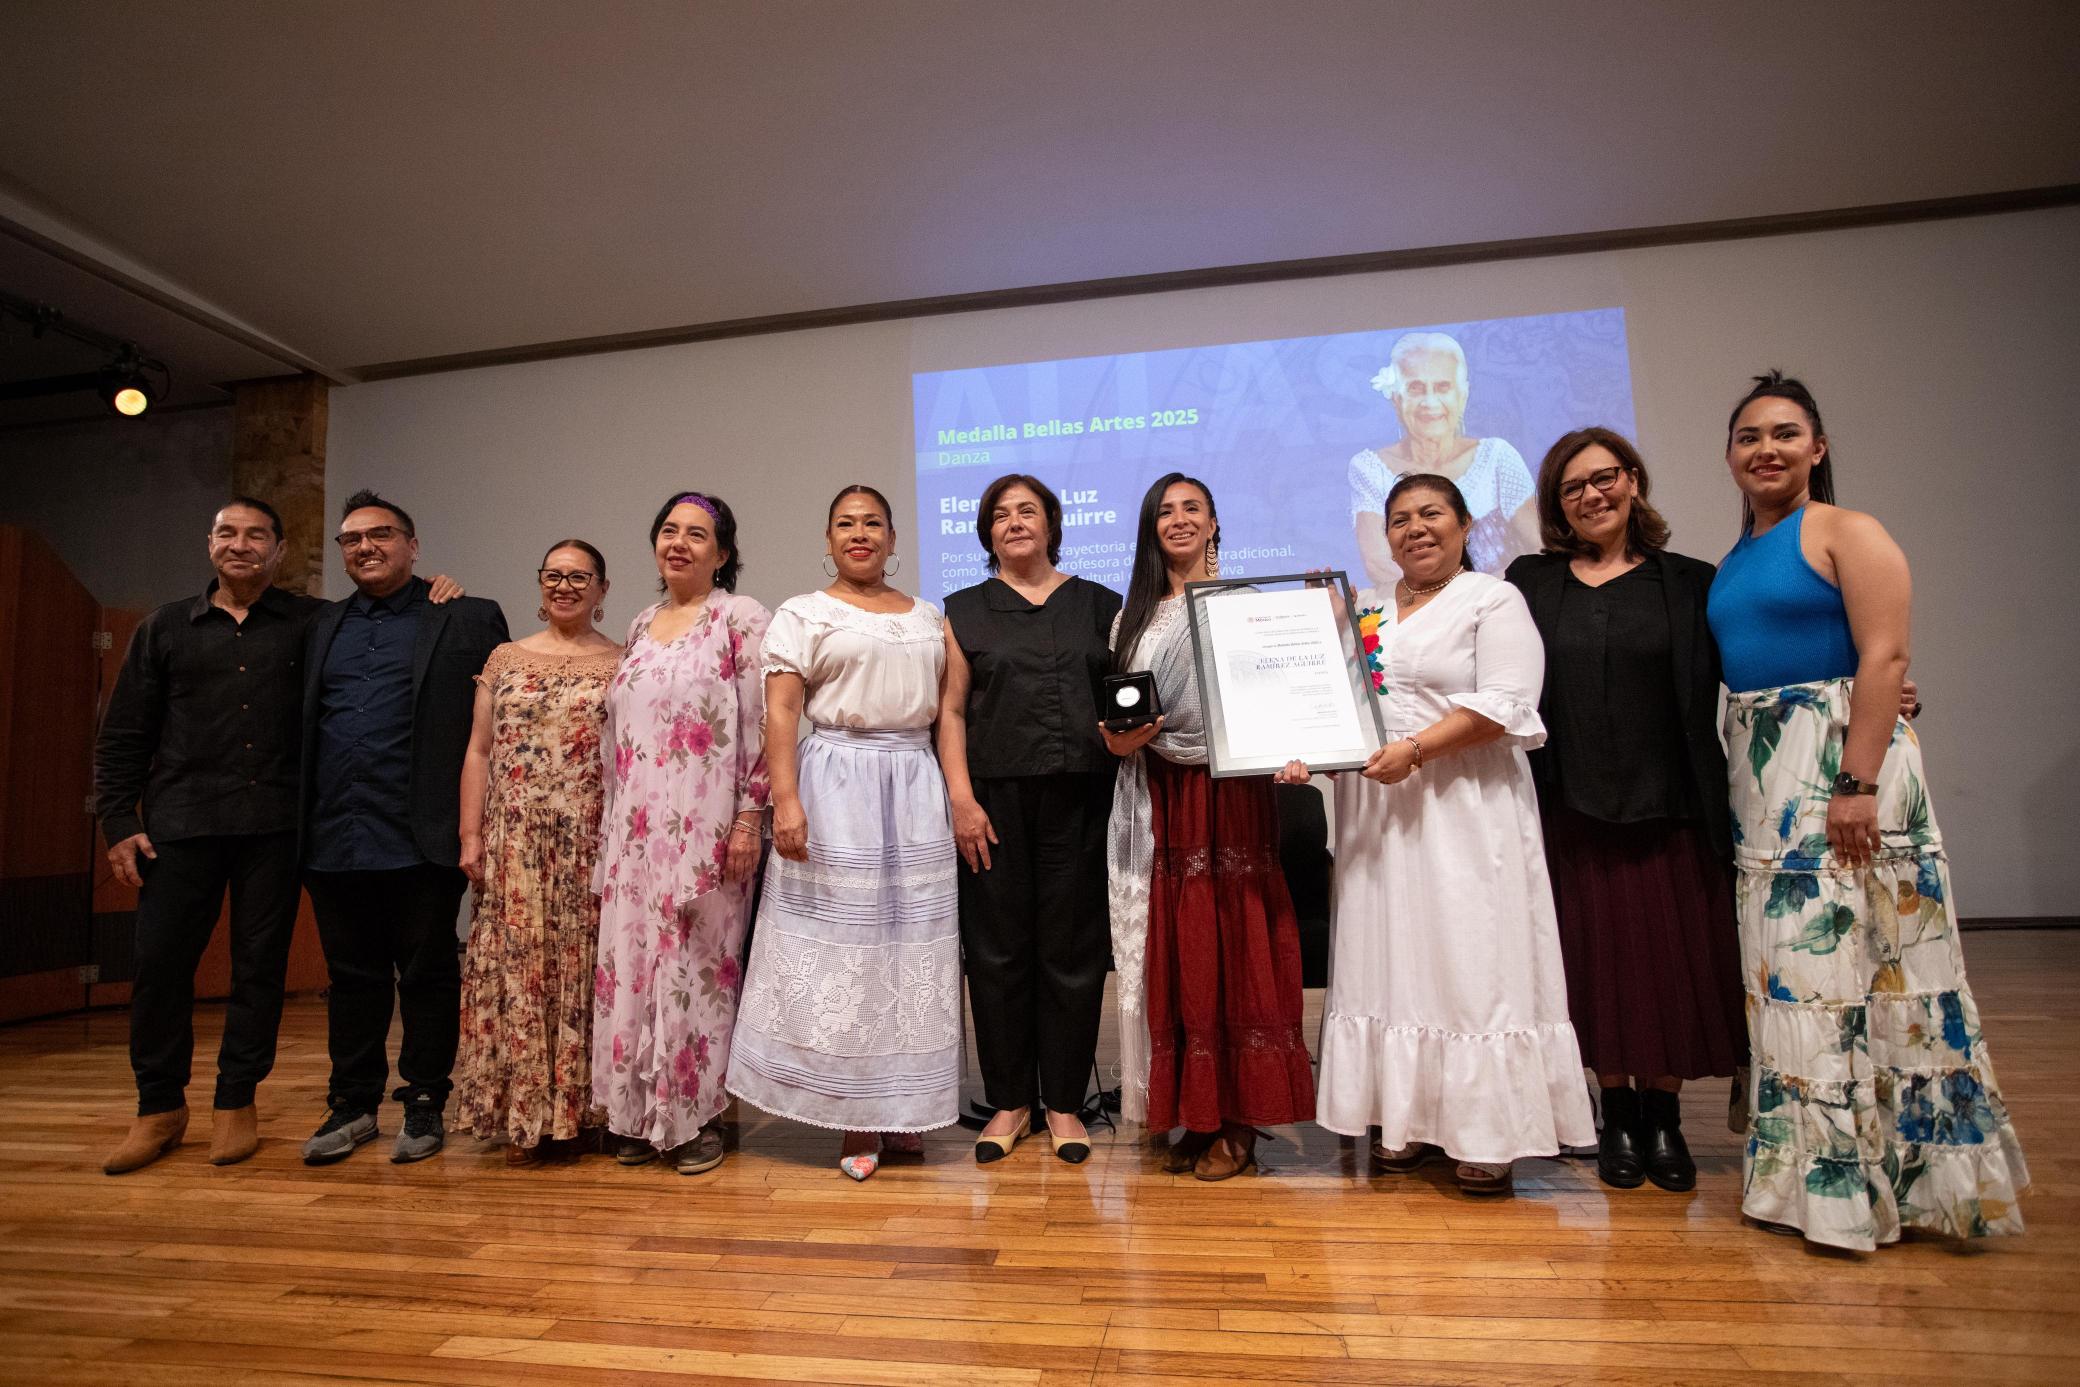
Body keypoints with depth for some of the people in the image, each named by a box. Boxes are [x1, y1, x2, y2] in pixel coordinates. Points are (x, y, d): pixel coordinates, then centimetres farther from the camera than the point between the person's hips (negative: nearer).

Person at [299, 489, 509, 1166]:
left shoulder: (468, 621, 2)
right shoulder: (321, 627, 16)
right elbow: (301, 725, 15)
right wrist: (299, 824, 6)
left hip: (420, 840, -4)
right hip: (335, 839, 4)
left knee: (427, 975, 6)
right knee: (352, 976, 13)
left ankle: (424, 1105, 19)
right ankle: (352, 1105, 26)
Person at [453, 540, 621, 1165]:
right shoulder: (505, 659, 13)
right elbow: (479, 752, 10)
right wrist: (471, 836, 2)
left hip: (591, 845, -2)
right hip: (514, 845, 2)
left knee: (579, 969, 1)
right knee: (516, 969, 4)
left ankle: (575, 1111, 14)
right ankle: (521, 1117, 16)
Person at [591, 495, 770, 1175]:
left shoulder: (742, 618, -3)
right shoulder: (641, 626, 16)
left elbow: (762, 725, -9)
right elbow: (620, 731, 19)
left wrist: (748, 819, -15)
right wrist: (611, 825, 15)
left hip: (704, 829, -6)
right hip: (635, 830, 6)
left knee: (697, 962, 0)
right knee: (631, 961, 8)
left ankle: (698, 1116, 15)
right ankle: (639, 1115, 22)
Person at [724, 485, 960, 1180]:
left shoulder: (929, 618, 15)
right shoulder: (803, 615, 3)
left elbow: (946, 712, 15)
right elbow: (780, 713, -6)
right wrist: (785, 801, -17)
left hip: (916, 788, 4)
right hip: (836, 788, -4)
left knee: (912, 942, 6)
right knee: (841, 937, 0)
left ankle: (901, 1108, 20)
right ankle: (856, 1120, 13)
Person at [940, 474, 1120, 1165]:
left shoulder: (1098, 604, 12)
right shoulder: (966, 610, 10)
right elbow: (951, 711, 4)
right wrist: (962, 798, -6)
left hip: (1079, 797, 0)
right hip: (997, 799, 0)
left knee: (1072, 949, 4)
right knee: (999, 949, 4)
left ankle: (1064, 1103, 19)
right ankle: (1009, 1101, 20)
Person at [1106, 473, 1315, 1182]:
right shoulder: (1132, 616, 15)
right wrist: (1120, 738, -5)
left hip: (1230, 794, -3)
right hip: (1158, 803, 3)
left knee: (1234, 946, -2)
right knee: (1173, 951, 5)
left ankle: (1238, 1122, 9)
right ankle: (1192, 1116, 16)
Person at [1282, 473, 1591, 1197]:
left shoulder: (1493, 600, 0)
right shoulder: (1365, 611, 16)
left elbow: (1504, 703, -12)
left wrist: (1416, 749, -20)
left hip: (1463, 811, -5)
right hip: (1377, 812, 5)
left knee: (1470, 960, -3)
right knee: (1391, 955, 7)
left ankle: (1488, 1134, 10)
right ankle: (1409, 1120, 19)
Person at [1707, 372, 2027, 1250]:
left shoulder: (1848, 534, -4)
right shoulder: (1733, 564, 15)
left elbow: (1884, 658, -13)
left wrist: (1858, 782, -21)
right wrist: (1733, 780, 4)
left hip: (1839, 759, -7)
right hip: (1760, 778, 7)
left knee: (1852, 956, -3)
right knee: (1784, 963, 11)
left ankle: (1881, 1176, 12)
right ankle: (1805, 1170, 24)